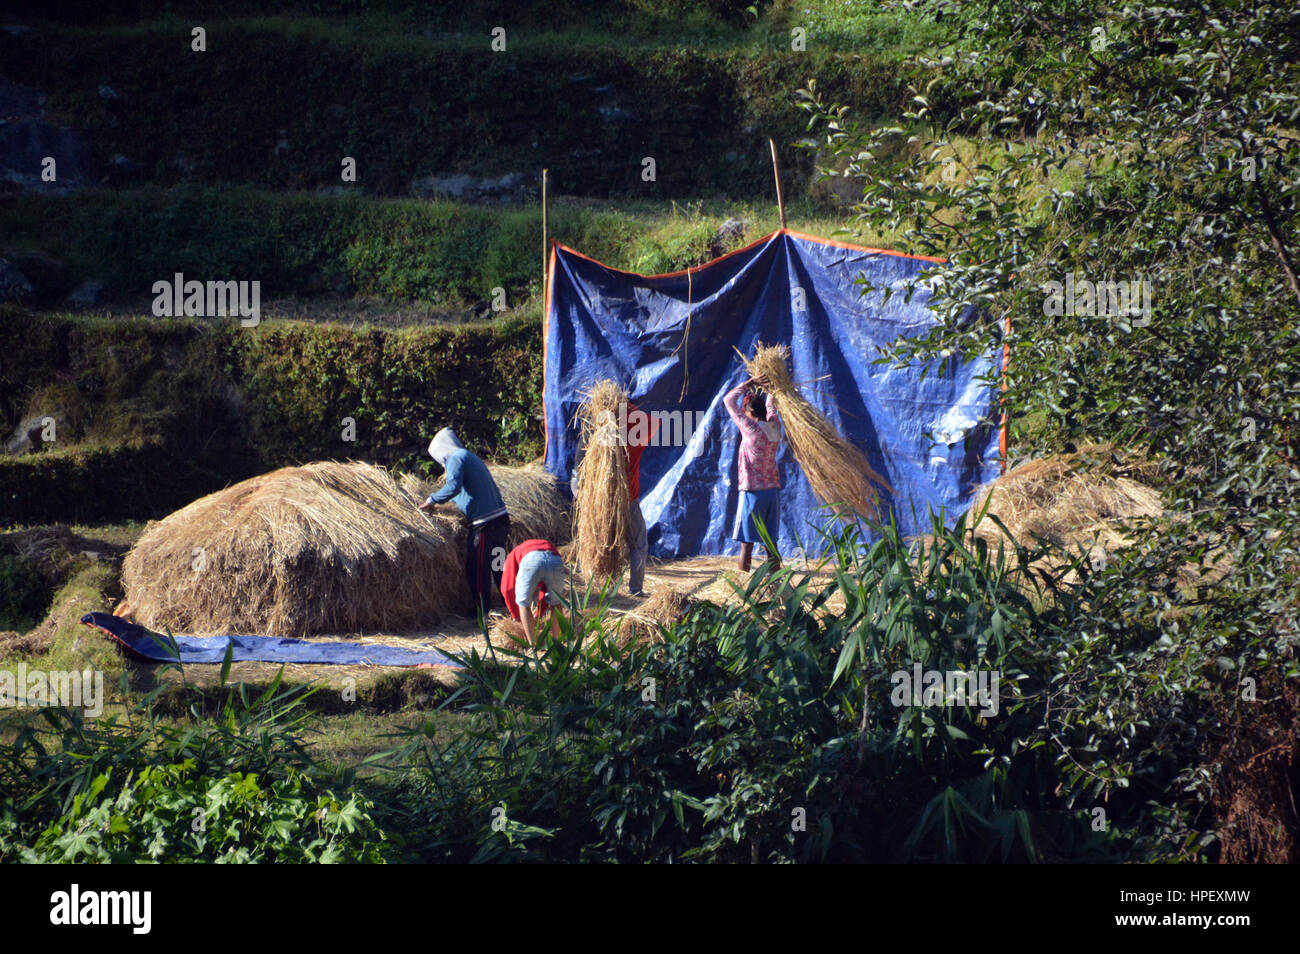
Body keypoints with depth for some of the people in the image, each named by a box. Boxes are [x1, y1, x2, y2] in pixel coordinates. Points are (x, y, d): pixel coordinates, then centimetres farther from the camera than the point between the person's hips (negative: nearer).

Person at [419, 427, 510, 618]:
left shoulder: (456, 459, -7)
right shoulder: (471, 458, 22)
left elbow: (453, 487, -23)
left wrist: (432, 500, -11)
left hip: (485, 525, -9)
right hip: (501, 518, 9)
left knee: (477, 571, 2)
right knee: (498, 567, 20)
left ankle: (484, 615, 8)